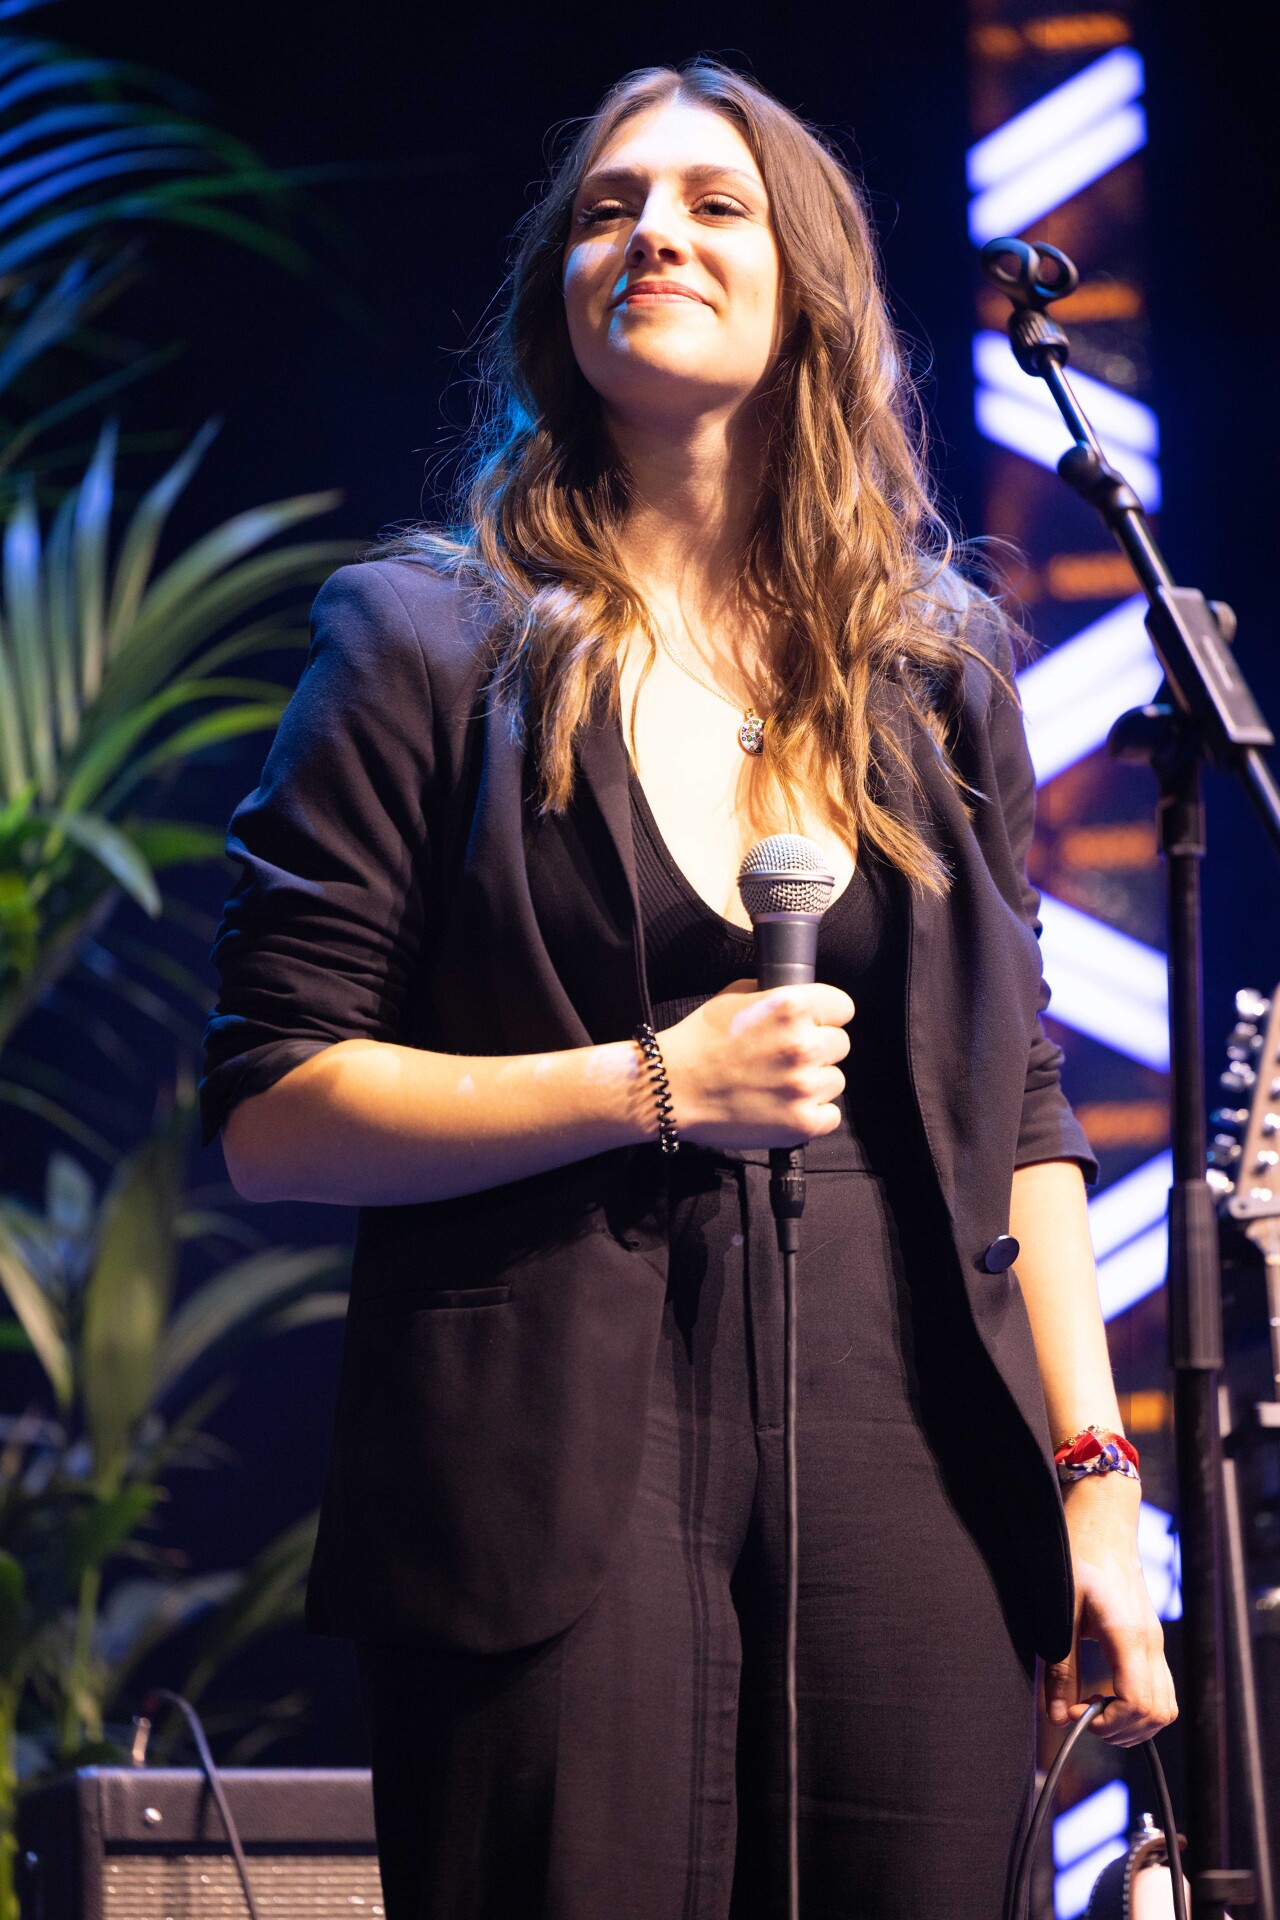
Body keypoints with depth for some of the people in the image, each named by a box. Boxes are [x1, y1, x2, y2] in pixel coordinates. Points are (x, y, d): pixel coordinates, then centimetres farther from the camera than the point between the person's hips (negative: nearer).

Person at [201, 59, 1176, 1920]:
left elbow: (1017, 1109, 15)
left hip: (904, 1455, 3)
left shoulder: (939, 663, 15)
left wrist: (1095, 1480, 8)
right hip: (558, 1467, -3)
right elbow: (273, 1108, -1)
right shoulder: (434, 644, 4)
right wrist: (653, 1087, -11)